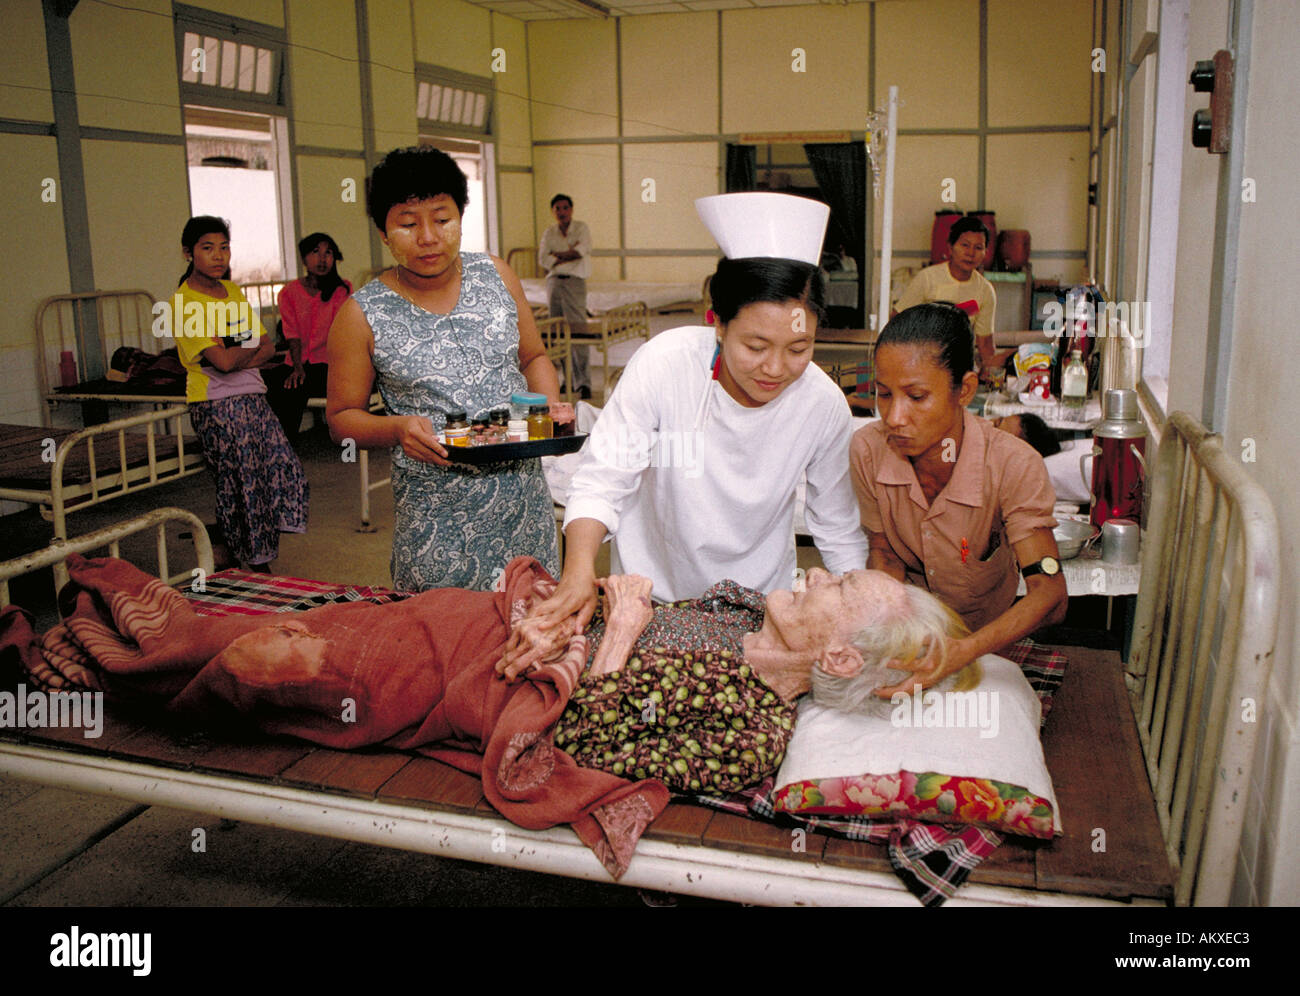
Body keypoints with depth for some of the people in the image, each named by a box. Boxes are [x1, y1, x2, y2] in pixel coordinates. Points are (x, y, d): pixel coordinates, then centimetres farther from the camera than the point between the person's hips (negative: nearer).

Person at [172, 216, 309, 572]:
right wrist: (251, 347, 0)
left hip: (252, 396, 7)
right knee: (241, 483, -2)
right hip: (216, 406, -7)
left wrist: (237, 358, -12)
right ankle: (255, 565, 10)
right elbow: (223, 361, -19)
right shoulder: (185, 302, -10)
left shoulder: (232, 291, 13)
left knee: (282, 468, 1)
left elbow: (268, 346, 7)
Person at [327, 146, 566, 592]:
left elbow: (533, 357, 15)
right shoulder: (362, 315, -6)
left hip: (523, 492, 3)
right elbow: (341, 417, 1)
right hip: (437, 513, -3)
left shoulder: (496, 275, 4)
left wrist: (550, 407, -5)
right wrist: (398, 428, -19)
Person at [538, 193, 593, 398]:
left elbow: (583, 250, -11)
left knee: (577, 331, -14)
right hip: (554, 282, 4)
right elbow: (543, 260, 2)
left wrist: (555, 255, -4)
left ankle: (583, 382, -17)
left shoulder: (581, 228, 7)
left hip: (574, 282, -4)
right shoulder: (549, 233, 15)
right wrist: (569, 255, -5)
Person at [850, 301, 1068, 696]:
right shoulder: (868, 451, -21)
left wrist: (961, 651, -50)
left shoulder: (1013, 466, -28)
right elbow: (883, 552, -7)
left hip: (984, 629, 0)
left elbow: (1049, 593, -33)